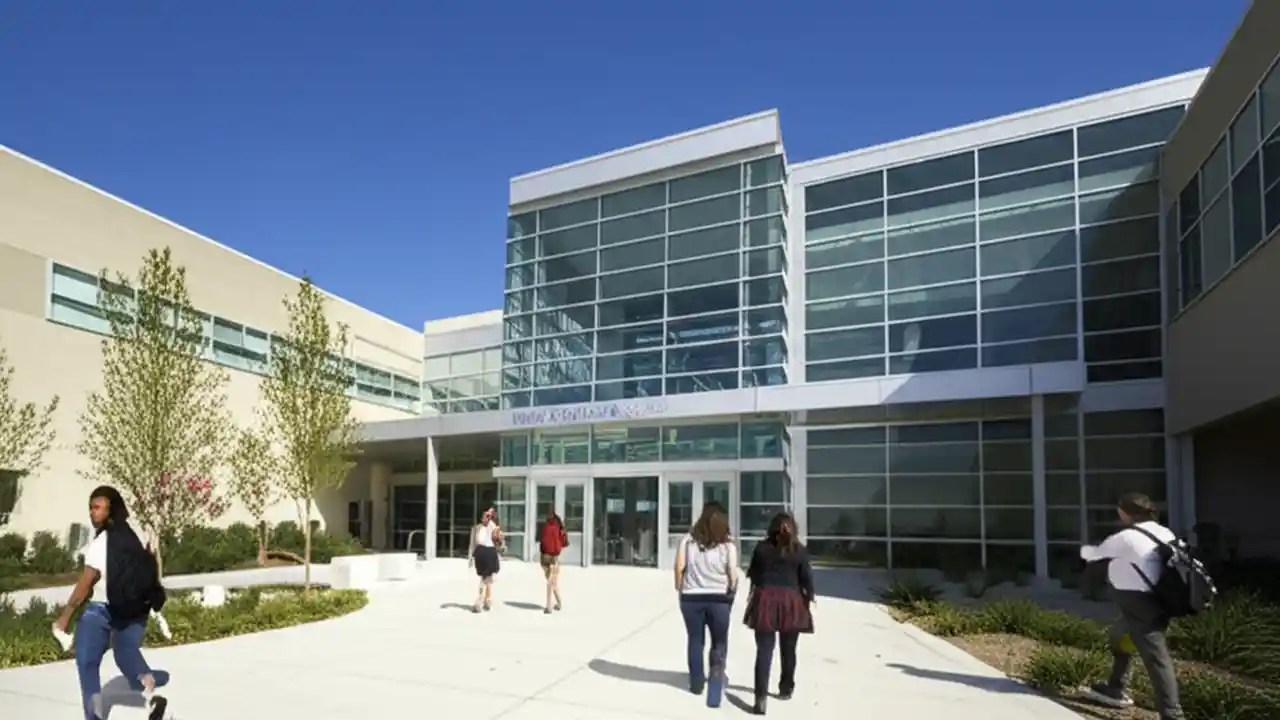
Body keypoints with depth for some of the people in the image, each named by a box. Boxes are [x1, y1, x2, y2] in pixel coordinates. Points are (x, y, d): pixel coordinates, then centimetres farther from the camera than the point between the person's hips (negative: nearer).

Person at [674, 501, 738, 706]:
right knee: (719, 641, 12)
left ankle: (697, 682, 23)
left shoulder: (688, 540, -3)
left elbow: (679, 567, -7)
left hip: (691, 597, 1)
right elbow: (733, 574, -7)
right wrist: (731, 594, 9)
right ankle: (717, 670, -12)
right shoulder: (728, 545, -5)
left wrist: (680, 589, 6)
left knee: (695, 641, 15)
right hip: (718, 598, -1)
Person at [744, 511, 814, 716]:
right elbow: (806, 577, 0)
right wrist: (810, 596, 16)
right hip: (791, 601, 0)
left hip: (765, 599, 0)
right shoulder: (799, 550, -1)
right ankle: (786, 689, 30)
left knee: (764, 651, -2)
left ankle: (761, 697, -12)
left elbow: (753, 574, 7)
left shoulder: (762, 547, 1)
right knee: (788, 650, 17)